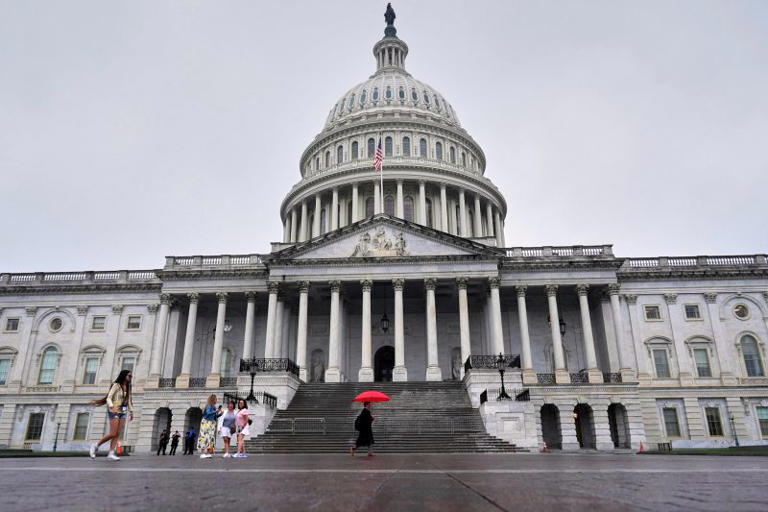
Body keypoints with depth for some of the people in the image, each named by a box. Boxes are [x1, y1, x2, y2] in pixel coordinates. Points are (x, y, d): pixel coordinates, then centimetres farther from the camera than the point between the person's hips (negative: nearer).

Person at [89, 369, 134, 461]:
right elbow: (108, 398, -11)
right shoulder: (116, 385, -6)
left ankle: (111, 454, -4)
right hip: (114, 412, -6)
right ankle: (96, 445, 10)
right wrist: (112, 407, -27)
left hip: (123, 413, 6)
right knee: (113, 434, -10)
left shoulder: (128, 387, 13)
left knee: (118, 434, -3)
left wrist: (131, 412, 13)